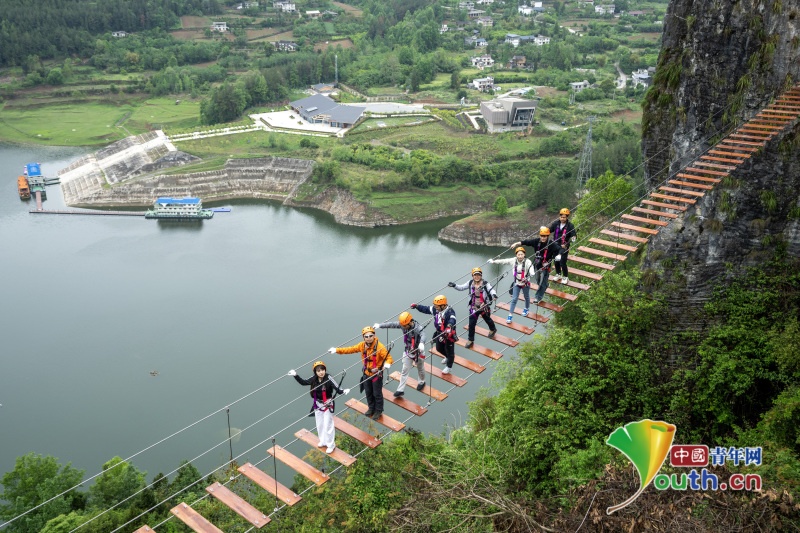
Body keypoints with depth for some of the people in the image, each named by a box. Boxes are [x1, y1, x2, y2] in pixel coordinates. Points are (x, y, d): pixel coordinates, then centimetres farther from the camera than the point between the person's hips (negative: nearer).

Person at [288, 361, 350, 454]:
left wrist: (343, 391, -50)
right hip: (317, 404, 5)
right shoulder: (314, 379, -9)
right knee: (319, 424, 19)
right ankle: (323, 441, 41)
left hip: (328, 405, -5)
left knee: (328, 425, 2)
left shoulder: (328, 379, -24)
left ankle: (330, 445, 20)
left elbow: (337, 389, -30)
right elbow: (303, 382, 6)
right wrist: (295, 375, 0)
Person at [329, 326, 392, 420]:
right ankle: (371, 408, 45)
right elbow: (351, 349, 1)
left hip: (377, 374, -5)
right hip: (366, 374, 5)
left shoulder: (379, 347, -25)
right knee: (368, 392, 22)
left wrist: (387, 364, -49)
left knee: (377, 394, 10)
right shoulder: (362, 345, -7)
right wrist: (337, 350, -1)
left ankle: (378, 411, 32)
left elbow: (388, 357, -26)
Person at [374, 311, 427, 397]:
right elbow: (392, 324, -13)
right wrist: (380, 325, -15)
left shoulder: (418, 328, -33)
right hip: (408, 351, 4)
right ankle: (400, 390, 17)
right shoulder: (403, 324, -18)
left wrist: (421, 343, -73)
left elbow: (423, 335, -51)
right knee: (405, 371, 9)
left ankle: (422, 382, 50)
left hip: (418, 352, -3)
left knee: (420, 369, 22)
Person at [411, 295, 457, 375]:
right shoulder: (435, 309, -10)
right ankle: (447, 357, 58)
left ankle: (449, 367, 36)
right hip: (439, 333, 8)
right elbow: (426, 309, 4)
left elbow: (452, 319, -49)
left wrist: (449, 326, -69)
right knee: (439, 349, 26)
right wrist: (417, 306, -2)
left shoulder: (450, 311, -32)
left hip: (449, 335, -8)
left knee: (449, 351, 13)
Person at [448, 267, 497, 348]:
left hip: (484, 307, -2)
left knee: (488, 320, 25)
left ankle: (493, 329, 59)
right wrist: (454, 285, -21)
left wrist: (494, 294, -56)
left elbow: (491, 289, -34)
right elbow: (461, 287, -3)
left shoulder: (485, 284, -20)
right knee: (471, 324, -1)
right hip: (474, 307, 2)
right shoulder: (470, 283, -8)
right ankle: (470, 340, 15)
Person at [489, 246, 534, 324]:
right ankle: (510, 315, 9)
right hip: (517, 283, 2)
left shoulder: (528, 262, -25)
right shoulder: (514, 260, -13)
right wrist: (494, 261, -1)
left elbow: (531, 268, -43)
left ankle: (527, 308, 51)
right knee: (514, 299, 3)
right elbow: (504, 261, -5)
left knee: (526, 297, 23)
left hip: (525, 283, -2)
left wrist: (532, 273, -67)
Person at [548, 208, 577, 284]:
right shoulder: (556, 223, -4)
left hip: (564, 247, -4)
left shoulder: (570, 226, -13)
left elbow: (574, 235, -12)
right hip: (556, 246, 4)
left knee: (562, 263, -4)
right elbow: (549, 230, 3)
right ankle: (558, 274, 37)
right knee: (556, 261, 16)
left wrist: (573, 238, -32)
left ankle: (566, 277, 16)